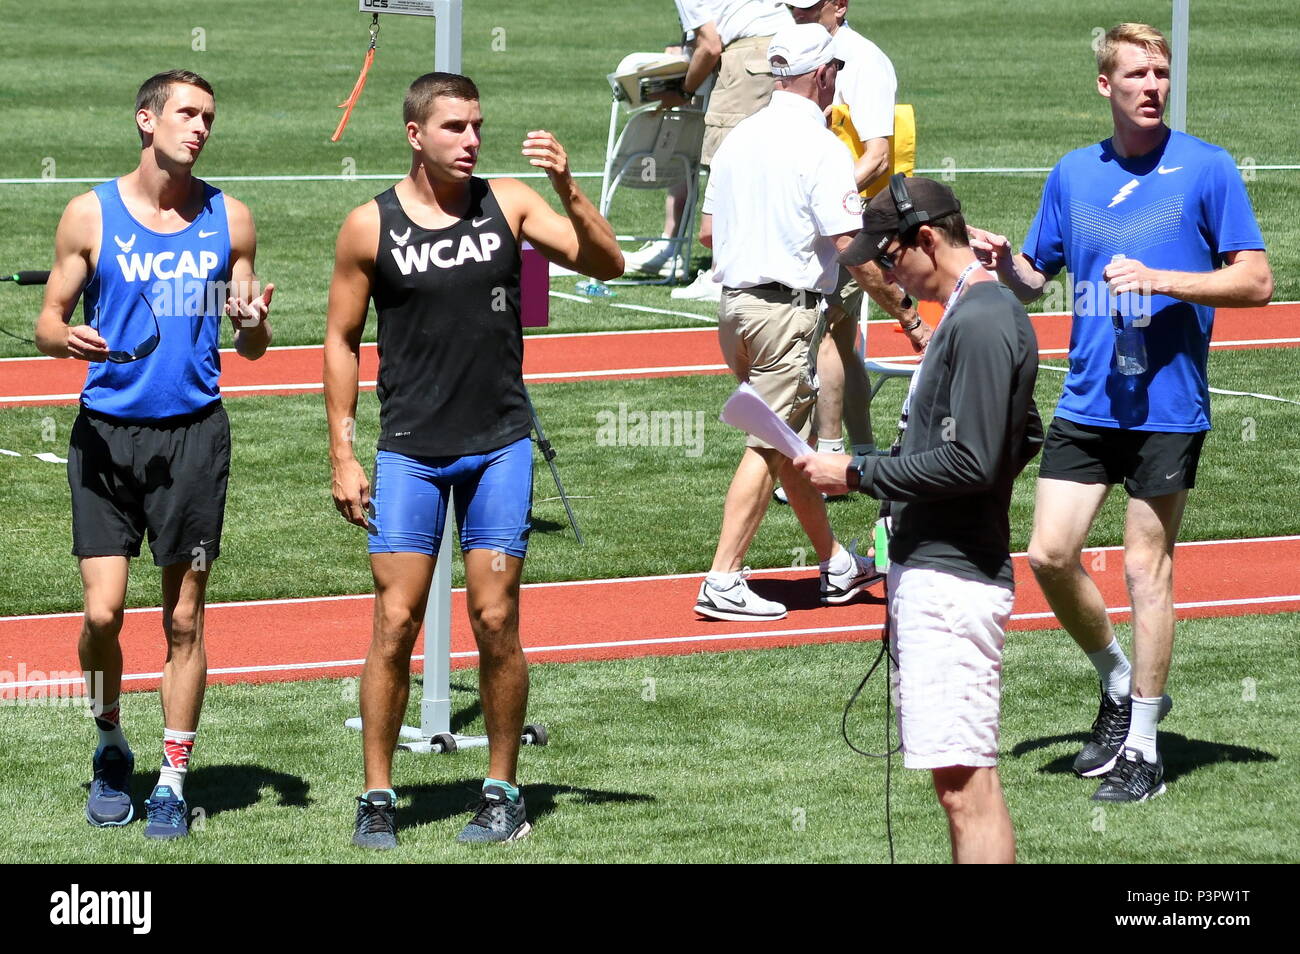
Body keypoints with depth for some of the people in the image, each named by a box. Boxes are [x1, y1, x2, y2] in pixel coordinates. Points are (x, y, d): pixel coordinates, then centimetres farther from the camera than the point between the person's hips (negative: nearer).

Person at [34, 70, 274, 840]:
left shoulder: (229, 218, 7)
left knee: (184, 618, 3)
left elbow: (251, 345, 11)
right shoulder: (91, 215, 1)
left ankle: (173, 781, 12)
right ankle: (112, 748, 17)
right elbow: (48, 321, 5)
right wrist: (70, 338, -17)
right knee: (103, 610, -8)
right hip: (107, 430, -1)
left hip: (194, 431, 1)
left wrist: (254, 324, -12)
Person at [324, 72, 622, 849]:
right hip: (410, 450, -1)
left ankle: (503, 793, 13)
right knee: (396, 624, -3)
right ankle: (378, 797, 6)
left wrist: (568, 189, -19)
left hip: (500, 444, 1)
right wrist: (343, 454, 0)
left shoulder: (507, 204, 1)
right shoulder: (371, 226, -2)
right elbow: (342, 340, 4)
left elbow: (607, 265, -4)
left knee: (497, 620, 1)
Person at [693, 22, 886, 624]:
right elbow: (849, 244, -16)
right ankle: (723, 582, -8)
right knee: (769, 448, -5)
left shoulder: (739, 138, 11)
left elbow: (710, 232, 16)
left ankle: (835, 567, 27)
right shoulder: (820, 145, -12)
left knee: (796, 441, 17)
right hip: (787, 308, -8)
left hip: (733, 302, 8)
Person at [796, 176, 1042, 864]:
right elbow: (1024, 438, 25)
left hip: (951, 578, -11)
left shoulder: (980, 322, -15)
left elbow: (971, 462, -22)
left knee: (965, 780, -12)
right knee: (960, 777, 14)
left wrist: (858, 473, -13)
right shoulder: (987, 310, 17)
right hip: (932, 569, 11)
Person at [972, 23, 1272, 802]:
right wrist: (1003, 261, -6)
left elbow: (1256, 281, -6)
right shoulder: (1074, 175, 10)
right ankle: (1121, 686, 24)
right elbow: (1034, 281, 17)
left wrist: (1160, 279, -17)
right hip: (1087, 403, 4)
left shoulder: (1206, 169, -4)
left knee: (1147, 565, 0)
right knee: (1051, 554, 0)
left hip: (1168, 406, -4)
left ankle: (1142, 747, 8)